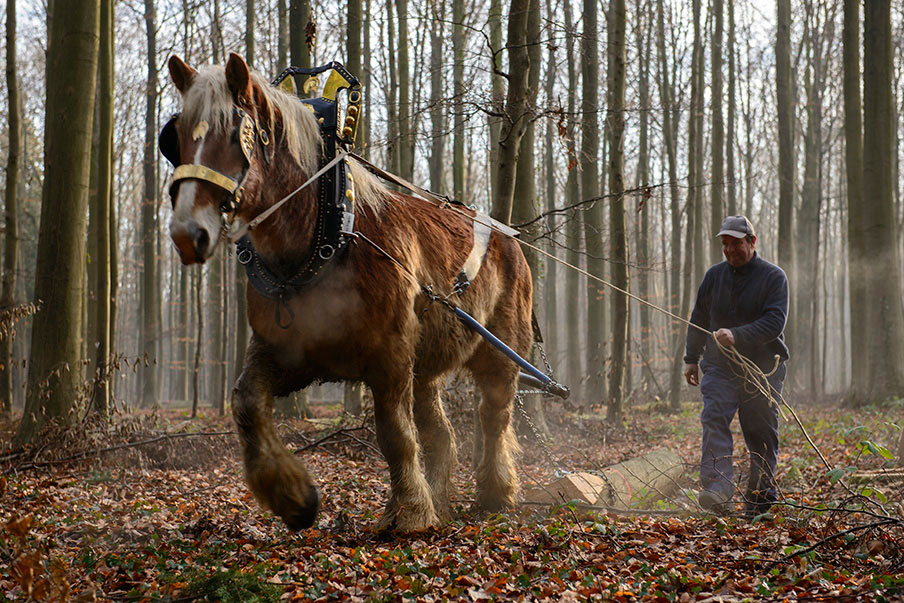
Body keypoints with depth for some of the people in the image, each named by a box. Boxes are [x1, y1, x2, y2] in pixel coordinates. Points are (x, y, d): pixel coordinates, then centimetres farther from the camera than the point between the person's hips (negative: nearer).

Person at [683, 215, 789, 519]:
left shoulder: (774, 277, -3)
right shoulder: (714, 275, 9)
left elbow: (774, 322, -16)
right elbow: (699, 319, 21)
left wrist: (736, 335, -28)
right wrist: (691, 358, 22)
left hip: (763, 369, -2)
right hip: (719, 368, 2)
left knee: (761, 435, 3)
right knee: (715, 419, -20)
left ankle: (760, 501, 13)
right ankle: (718, 488, -31)